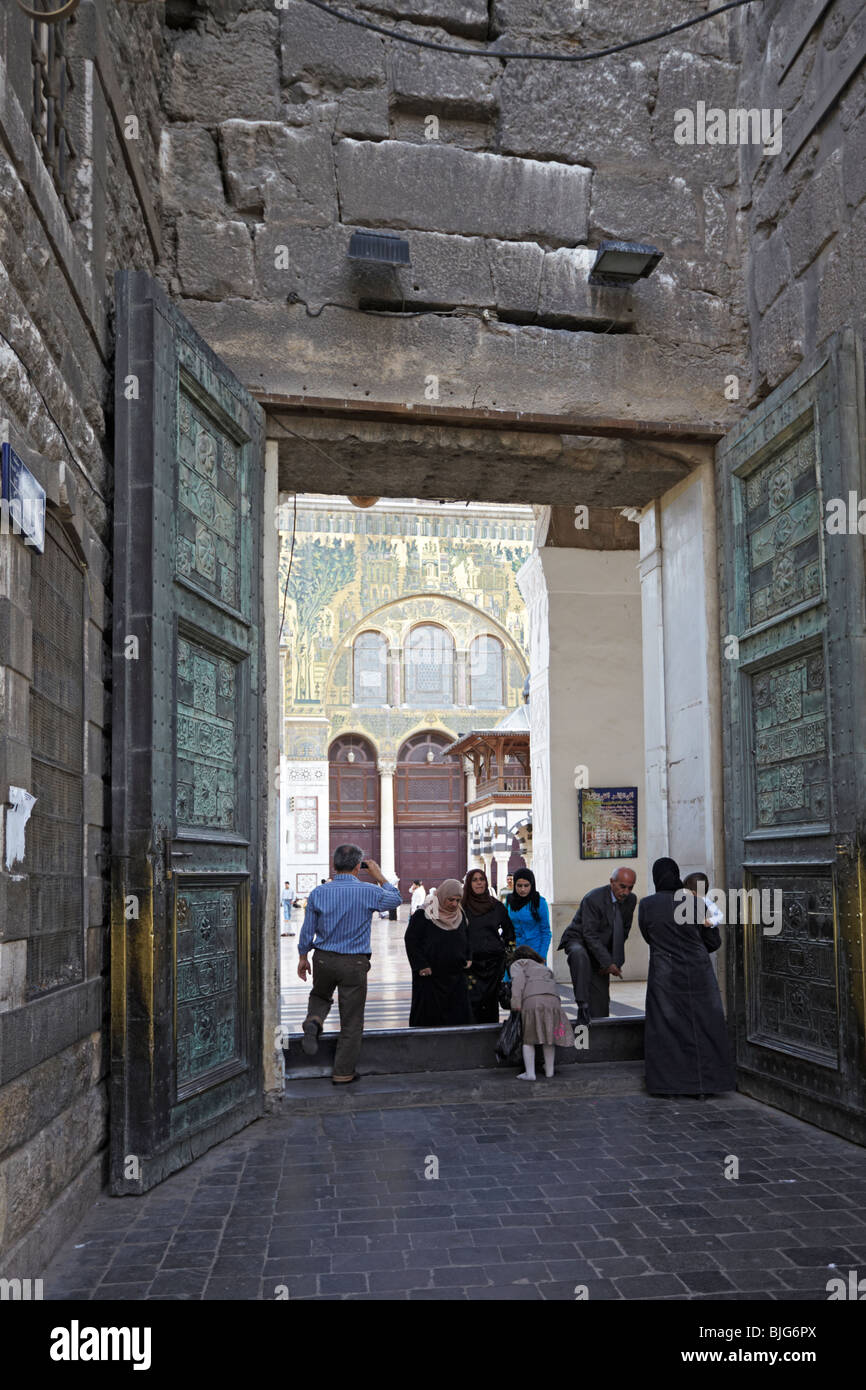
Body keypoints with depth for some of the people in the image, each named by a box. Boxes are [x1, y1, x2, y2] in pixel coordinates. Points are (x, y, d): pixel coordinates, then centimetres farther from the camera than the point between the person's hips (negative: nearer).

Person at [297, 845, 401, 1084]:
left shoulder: (318, 893, -5)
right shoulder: (368, 892, -12)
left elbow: (307, 929, 3)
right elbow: (395, 899, 8)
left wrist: (302, 957, 16)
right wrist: (379, 876, 16)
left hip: (323, 959, 3)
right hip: (354, 964, -3)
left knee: (320, 996, 31)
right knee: (351, 1020, 9)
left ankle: (313, 1020, 0)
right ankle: (343, 1073, 15)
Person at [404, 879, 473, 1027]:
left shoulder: (461, 915, 9)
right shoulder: (422, 915, -9)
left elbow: (466, 939, 22)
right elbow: (410, 940, -10)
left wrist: (467, 959, 9)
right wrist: (421, 965, -15)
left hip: (455, 976, 5)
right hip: (429, 976, -5)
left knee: (459, 1015, 0)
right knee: (428, 1016, 0)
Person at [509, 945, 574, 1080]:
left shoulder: (517, 964, 23)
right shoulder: (544, 968, 39)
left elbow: (518, 979, 2)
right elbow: (552, 982, 23)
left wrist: (516, 1001, -6)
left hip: (532, 999, -4)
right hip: (553, 999, 4)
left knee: (529, 1038, 6)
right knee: (548, 1035, 18)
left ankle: (530, 1073, 1)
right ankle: (549, 1070, 24)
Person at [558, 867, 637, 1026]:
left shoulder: (630, 900, -3)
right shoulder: (593, 898, -24)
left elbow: (624, 931, 7)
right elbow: (590, 935, -25)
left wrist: (613, 961, -2)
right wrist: (608, 963, -29)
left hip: (602, 949, 6)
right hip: (578, 941, -6)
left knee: (601, 1001, 0)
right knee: (580, 955, -41)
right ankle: (582, 1006, -39)